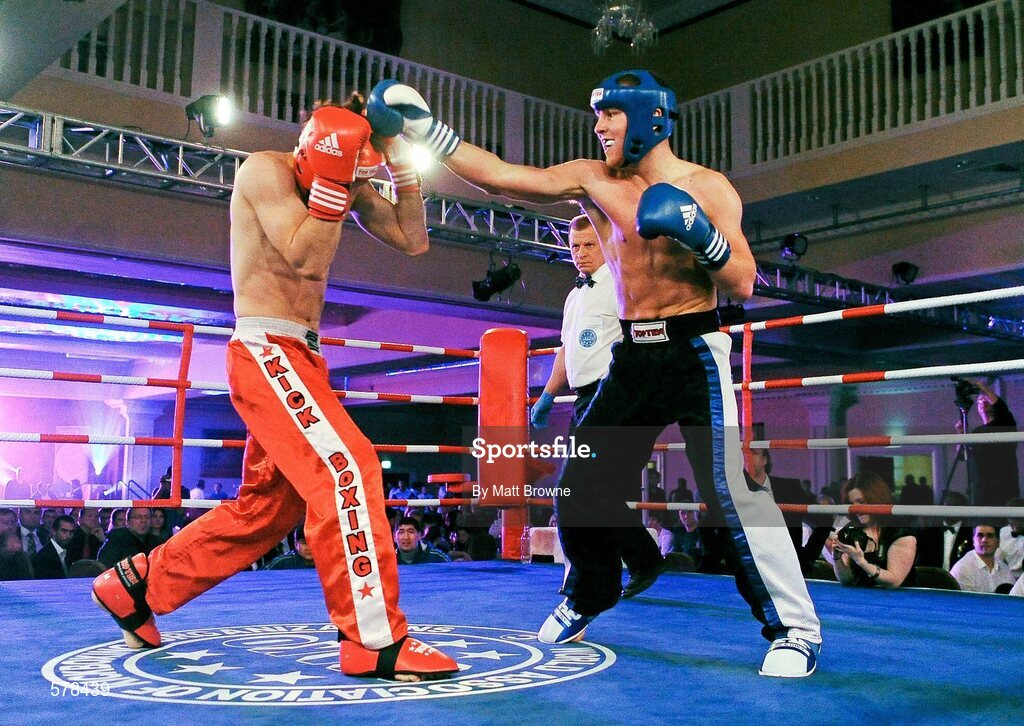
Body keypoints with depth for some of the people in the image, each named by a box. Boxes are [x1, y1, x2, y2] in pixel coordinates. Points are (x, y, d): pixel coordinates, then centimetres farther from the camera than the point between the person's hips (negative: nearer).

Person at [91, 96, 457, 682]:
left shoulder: (349, 187, 11)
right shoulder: (266, 170, -9)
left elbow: (415, 241, 9)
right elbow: (306, 258, -19)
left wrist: (402, 164, 2)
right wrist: (333, 176, -19)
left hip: (299, 358, 9)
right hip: (266, 350, -9)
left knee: (267, 505, 14)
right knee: (348, 467, -21)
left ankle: (136, 583, 28)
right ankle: (376, 642, -19)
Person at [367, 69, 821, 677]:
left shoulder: (708, 187, -5)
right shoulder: (592, 180, 3)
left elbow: (743, 286, -8)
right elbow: (503, 177, -5)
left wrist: (703, 237, -25)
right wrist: (427, 131, -10)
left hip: (695, 352, -4)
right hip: (633, 356, 5)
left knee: (732, 488, -15)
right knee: (581, 484, 7)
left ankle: (795, 628, -2)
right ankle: (585, 601, 31)